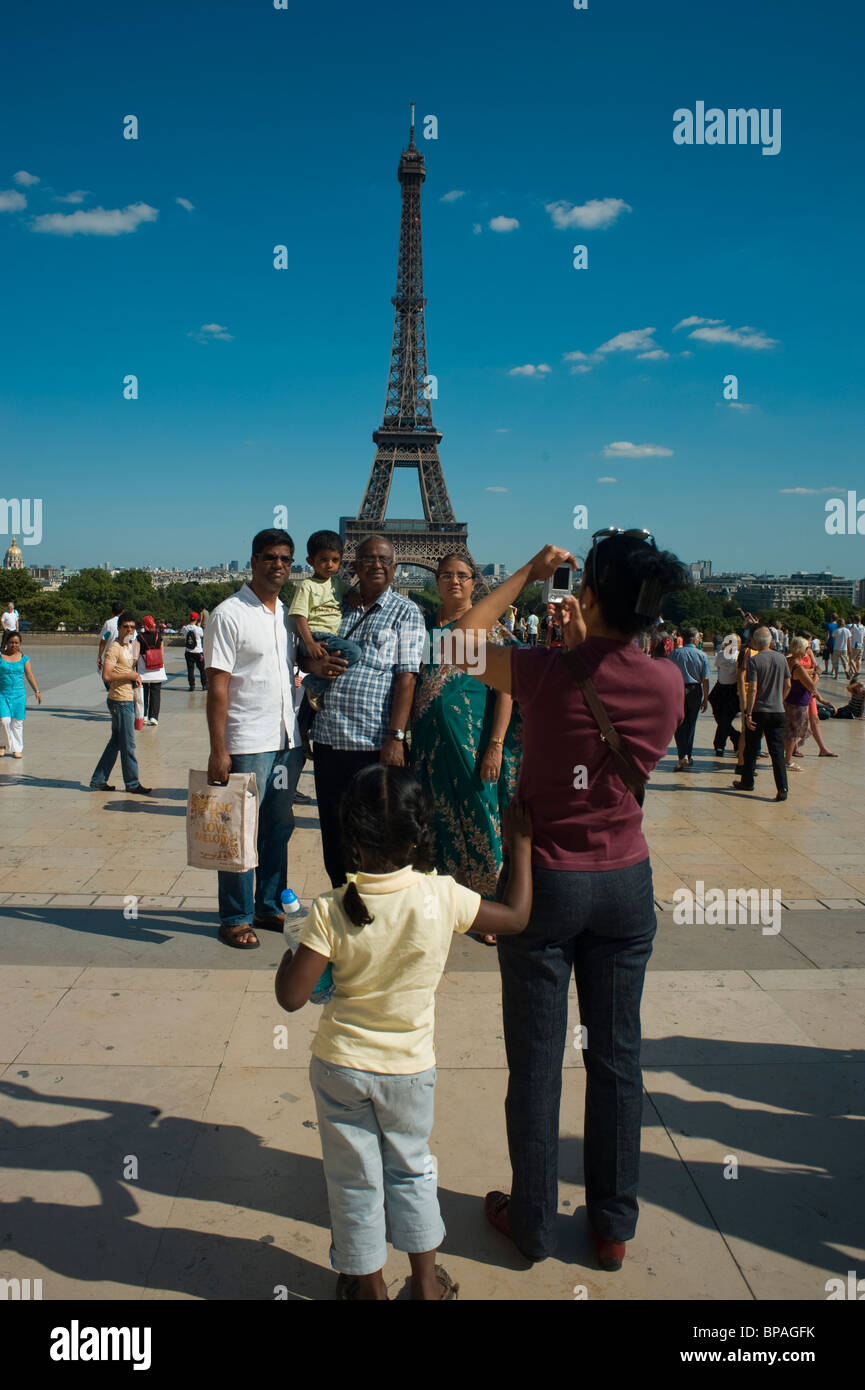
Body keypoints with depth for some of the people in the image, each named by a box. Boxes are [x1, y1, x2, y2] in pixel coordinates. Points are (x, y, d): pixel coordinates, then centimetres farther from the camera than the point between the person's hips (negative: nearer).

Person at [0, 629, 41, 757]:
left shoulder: (24, 658, 3)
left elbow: (30, 675, 3)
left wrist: (36, 691, -4)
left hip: (19, 694, 1)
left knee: (17, 722, 4)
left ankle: (17, 749, 14)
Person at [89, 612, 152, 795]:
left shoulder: (130, 646, 15)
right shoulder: (114, 648, -13)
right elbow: (106, 675, -22)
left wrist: (135, 676, 12)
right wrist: (129, 675, -16)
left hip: (128, 700, 9)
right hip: (120, 701, -9)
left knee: (115, 742, 14)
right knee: (128, 744, -1)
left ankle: (98, 781, 21)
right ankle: (132, 783, 9)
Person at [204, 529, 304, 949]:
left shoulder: (287, 615, 13)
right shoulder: (229, 614, -7)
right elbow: (217, 686, -11)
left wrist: (299, 736, 16)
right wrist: (218, 751, -15)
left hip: (287, 741, 7)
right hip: (247, 744, -6)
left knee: (279, 828, 12)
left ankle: (270, 906, 25)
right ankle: (235, 918, 13)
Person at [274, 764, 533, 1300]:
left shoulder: (331, 912, -21)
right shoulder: (442, 898, -20)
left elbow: (292, 997, -19)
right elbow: (516, 916, -5)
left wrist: (288, 959, 2)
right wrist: (520, 843, 3)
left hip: (340, 1065, -1)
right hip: (410, 1069, 1)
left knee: (354, 1179, 18)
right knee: (411, 1169, 24)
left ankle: (368, 1282, 36)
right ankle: (426, 1279, 38)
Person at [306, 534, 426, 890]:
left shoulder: (405, 612, 2)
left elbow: (406, 677, -7)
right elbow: (302, 654, 22)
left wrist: (396, 738, -16)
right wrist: (314, 664, -4)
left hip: (376, 744, -4)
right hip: (328, 739, 4)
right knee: (333, 834, 12)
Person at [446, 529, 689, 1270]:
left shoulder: (548, 672, -18)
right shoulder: (668, 683, -8)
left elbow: (463, 640, 0)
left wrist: (529, 572, 5)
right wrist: (586, 648, 8)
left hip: (547, 880, -3)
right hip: (627, 882, 4)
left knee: (537, 1061, 11)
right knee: (617, 1055, 16)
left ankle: (534, 1222, 27)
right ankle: (614, 1224, 31)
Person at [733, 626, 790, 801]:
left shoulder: (754, 661, -12)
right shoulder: (781, 658, 3)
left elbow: (753, 689, -17)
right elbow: (787, 685, 9)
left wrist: (748, 713, -13)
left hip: (758, 711, -3)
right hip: (777, 712, 3)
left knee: (751, 750, 13)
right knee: (777, 751, 2)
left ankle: (747, 782, 26)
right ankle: (782, 789, -6)